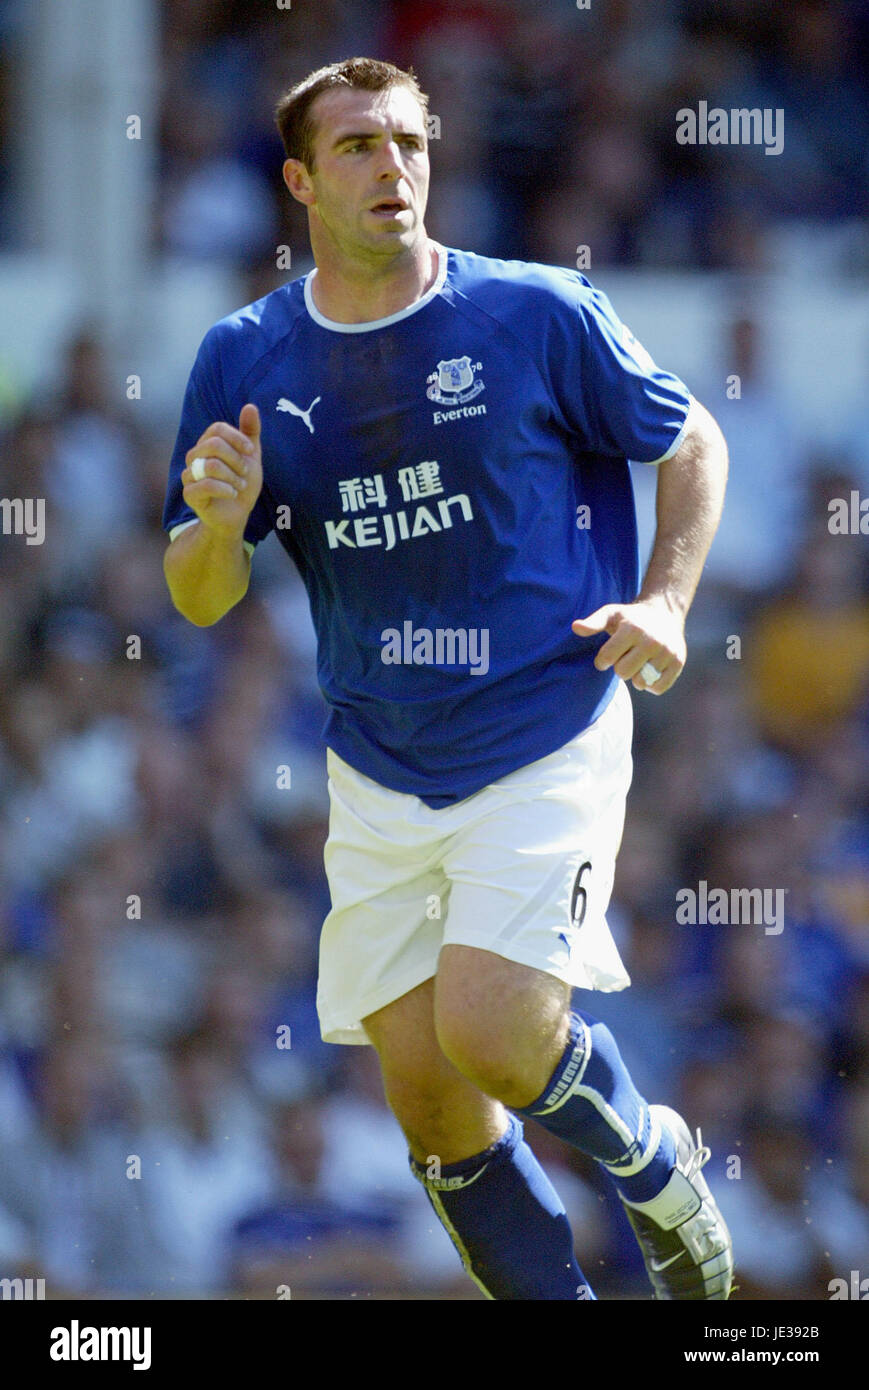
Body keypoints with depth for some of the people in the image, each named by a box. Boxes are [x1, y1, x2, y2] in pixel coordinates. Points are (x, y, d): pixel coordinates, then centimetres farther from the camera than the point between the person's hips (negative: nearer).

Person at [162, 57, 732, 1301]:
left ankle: (652, 1162, 12)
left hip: (546, 742, -4)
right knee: (429, 1099, 2)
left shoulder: (537, 314, -7)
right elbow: (199, 601, 6)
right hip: (379, 769, 4)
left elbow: (694, 443, 7)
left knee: (491, 1037, -19)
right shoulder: (244, 360, 2)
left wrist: (665, 602, -8)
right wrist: (220, 523, -17)